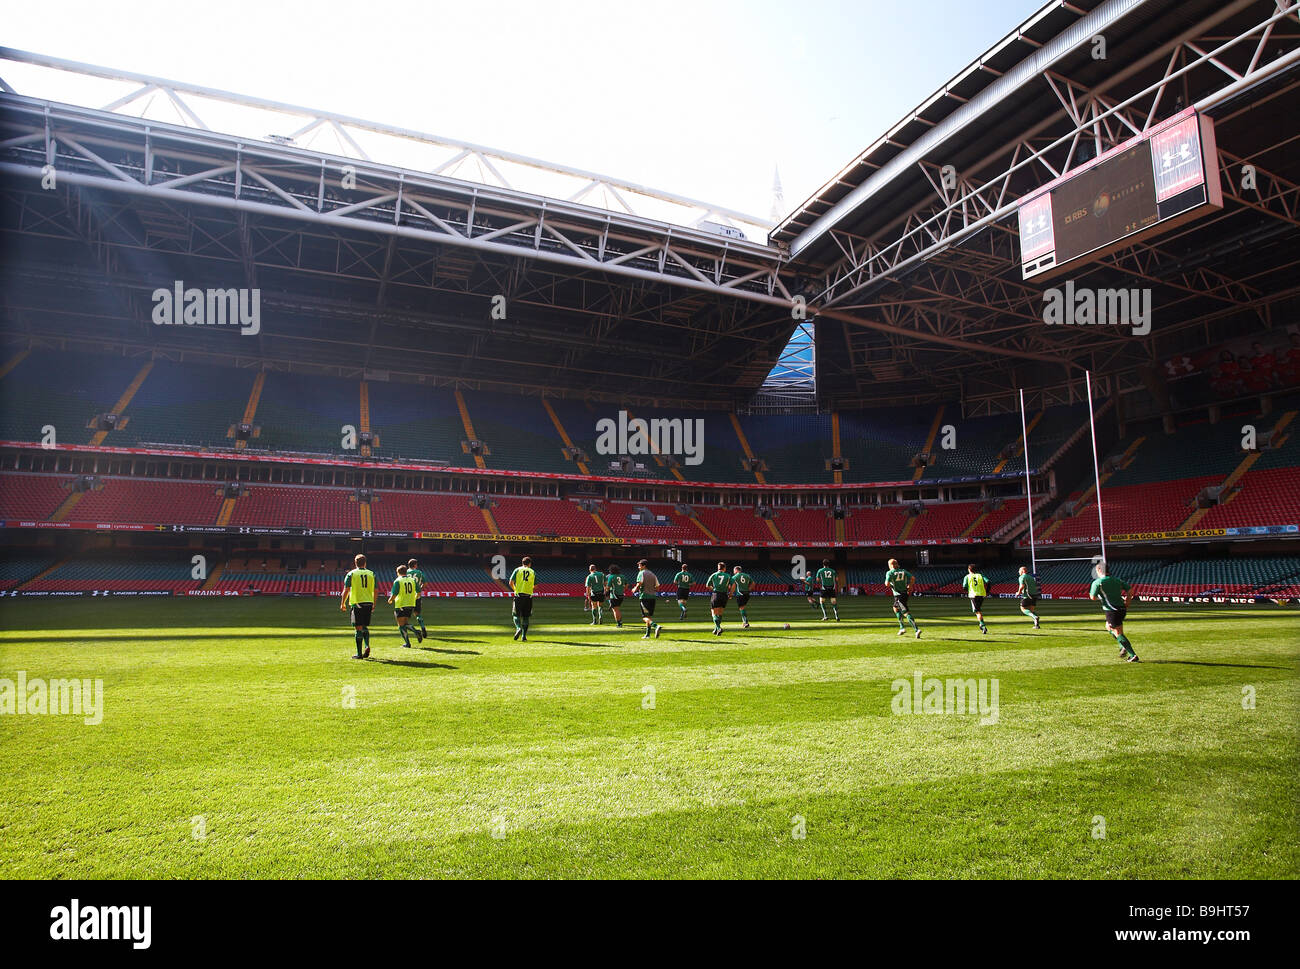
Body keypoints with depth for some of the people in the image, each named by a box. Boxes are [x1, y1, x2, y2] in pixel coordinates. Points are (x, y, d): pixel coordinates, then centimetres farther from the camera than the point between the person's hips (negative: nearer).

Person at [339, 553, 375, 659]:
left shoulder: (351, 574, 0)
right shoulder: (371, 574, 8)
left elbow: (346, 590, -4)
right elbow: (375, 591, 7)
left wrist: (342, 604, 4)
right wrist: (374, 604, 16)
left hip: (356, 603, -3)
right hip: (368, 603, 3)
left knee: (359, 628, 0)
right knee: (365, 627, 18)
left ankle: (359, 653, 2)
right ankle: (367, 645, -4)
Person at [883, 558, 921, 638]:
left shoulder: (889, 573, -6)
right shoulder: (903, 571, 10)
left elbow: (887, 584, -16)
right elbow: (913, 578, 0)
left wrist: (886, 582, 6)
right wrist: (910, 586, 11)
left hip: (898, 595, -7)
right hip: (905, 593, 7)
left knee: (906, 613, -11)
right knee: (895, 608, 26)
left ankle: (916, 629, -23)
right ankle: (902, 627, 23)